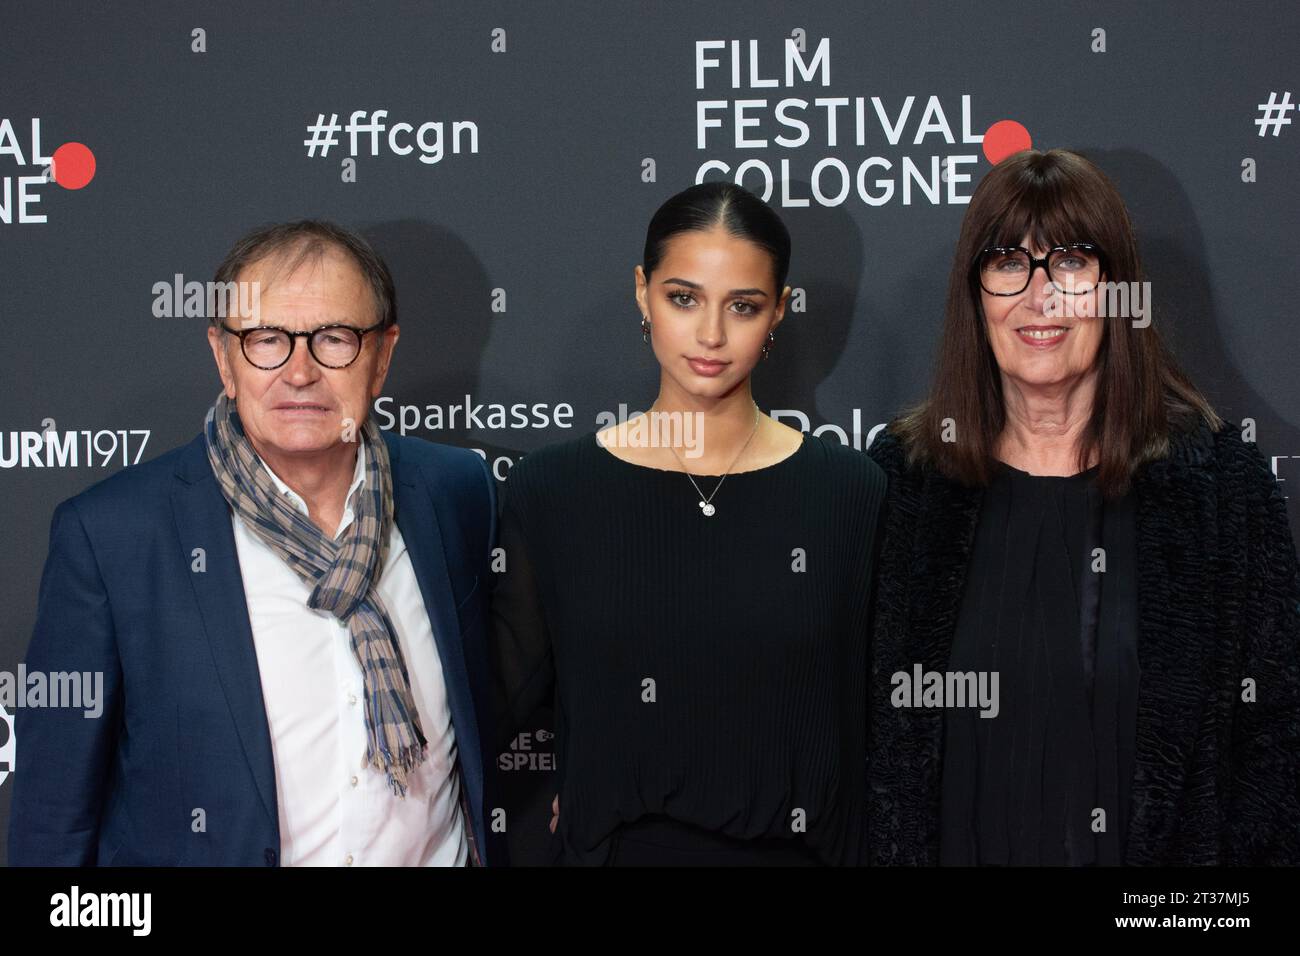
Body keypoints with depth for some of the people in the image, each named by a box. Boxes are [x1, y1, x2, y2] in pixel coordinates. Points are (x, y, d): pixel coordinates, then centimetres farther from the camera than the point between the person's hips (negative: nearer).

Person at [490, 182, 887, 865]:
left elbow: (867, 718, -2)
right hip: (613, 845, 0)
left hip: (793, 846, 0)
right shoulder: (551, 489, -6)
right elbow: (507, 693, -3)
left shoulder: (846, 492, -7)